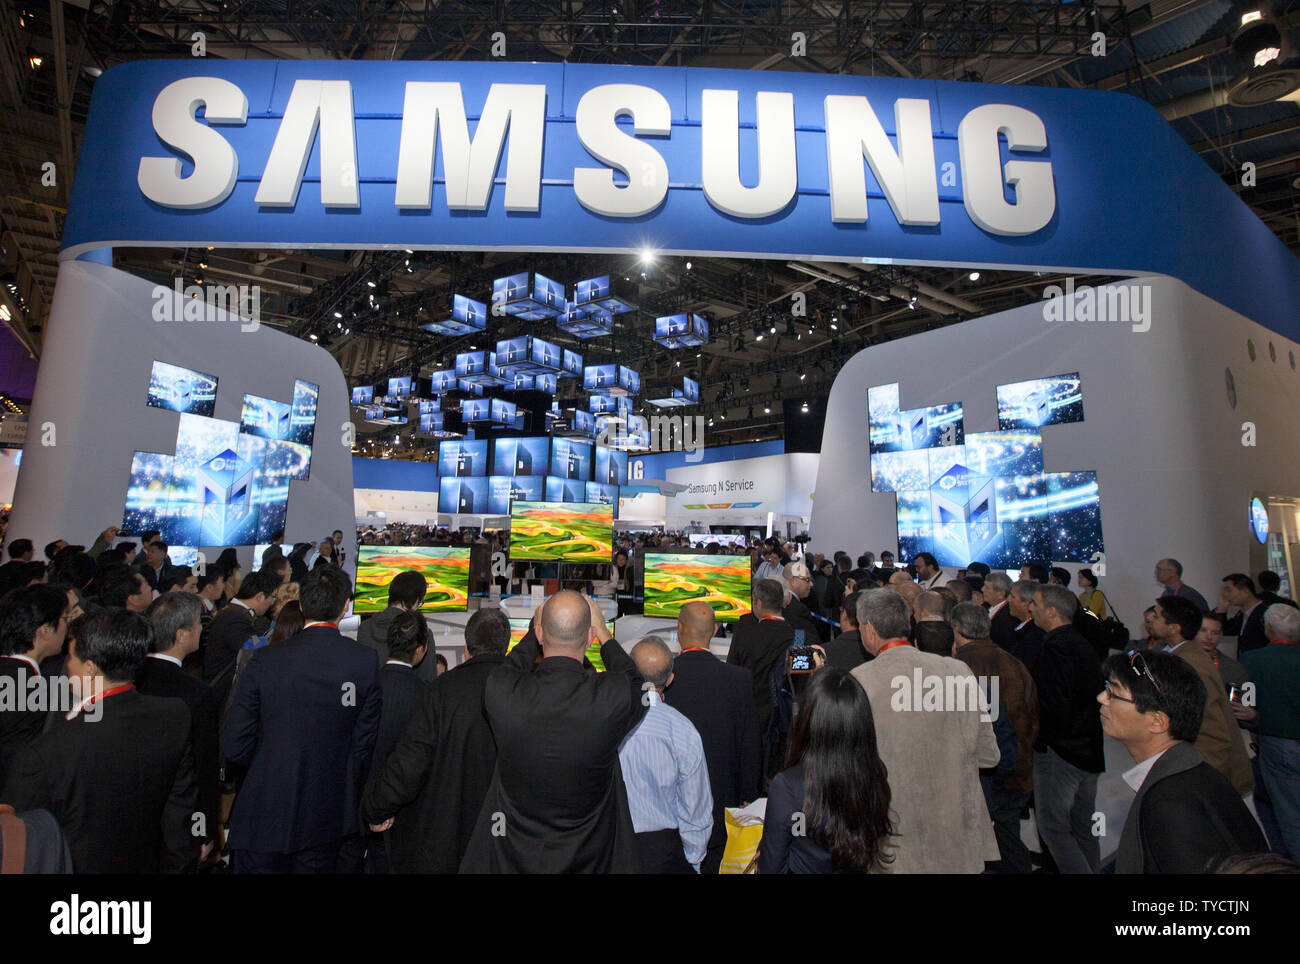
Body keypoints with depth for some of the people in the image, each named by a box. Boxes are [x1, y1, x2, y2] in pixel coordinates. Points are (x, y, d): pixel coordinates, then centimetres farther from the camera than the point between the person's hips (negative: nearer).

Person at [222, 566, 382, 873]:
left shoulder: (266, 659, -16)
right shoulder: (365, 662, -14)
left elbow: (234, 745, -10)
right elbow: (364, 744, -5)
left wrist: (271, 767, 11)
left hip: (265, 814, -1)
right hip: (328, 815, 1)